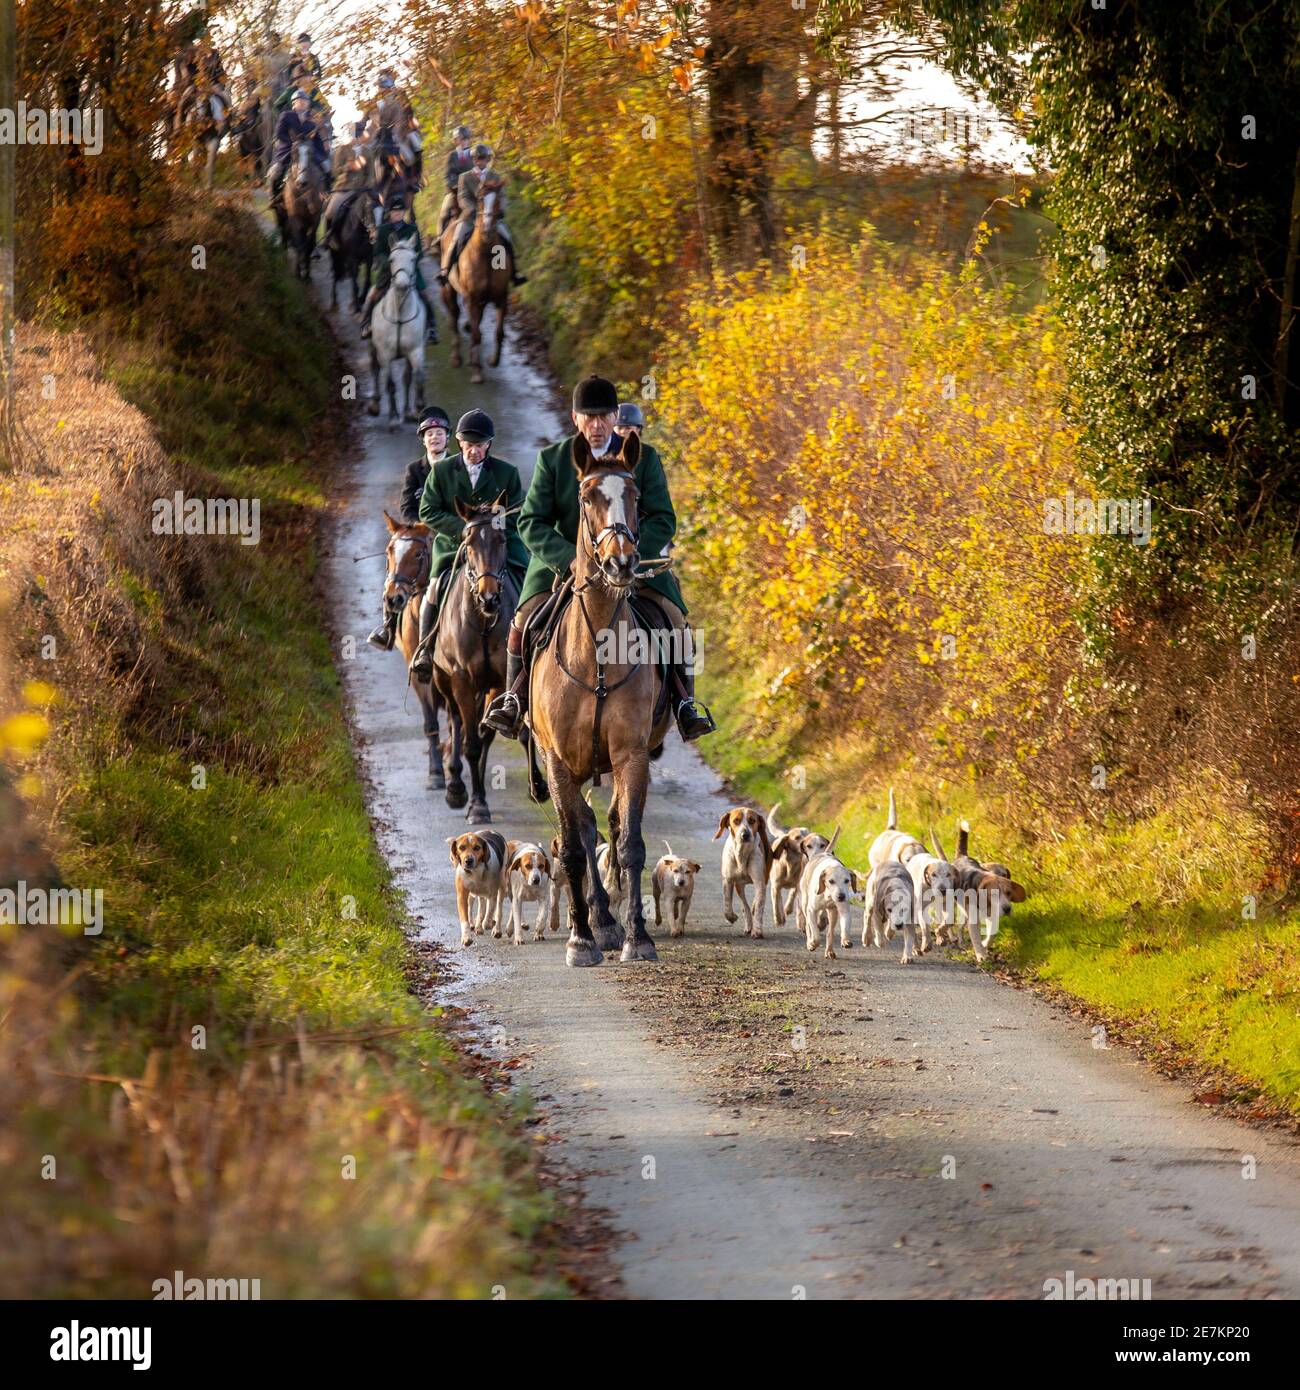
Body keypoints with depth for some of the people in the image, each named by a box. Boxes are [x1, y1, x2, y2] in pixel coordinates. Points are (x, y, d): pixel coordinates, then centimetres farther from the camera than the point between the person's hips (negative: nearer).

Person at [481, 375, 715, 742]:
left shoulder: (644, 459, -1)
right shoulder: (552, 459, -1)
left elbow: (663, 520, -6)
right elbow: (531, 522, -5)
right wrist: (570, 559, -22)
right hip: (563, 558, 0)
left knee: (673, 616, -21)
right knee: (525, 619, -21)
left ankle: (684, 703, -10)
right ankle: (514, 700, -3)